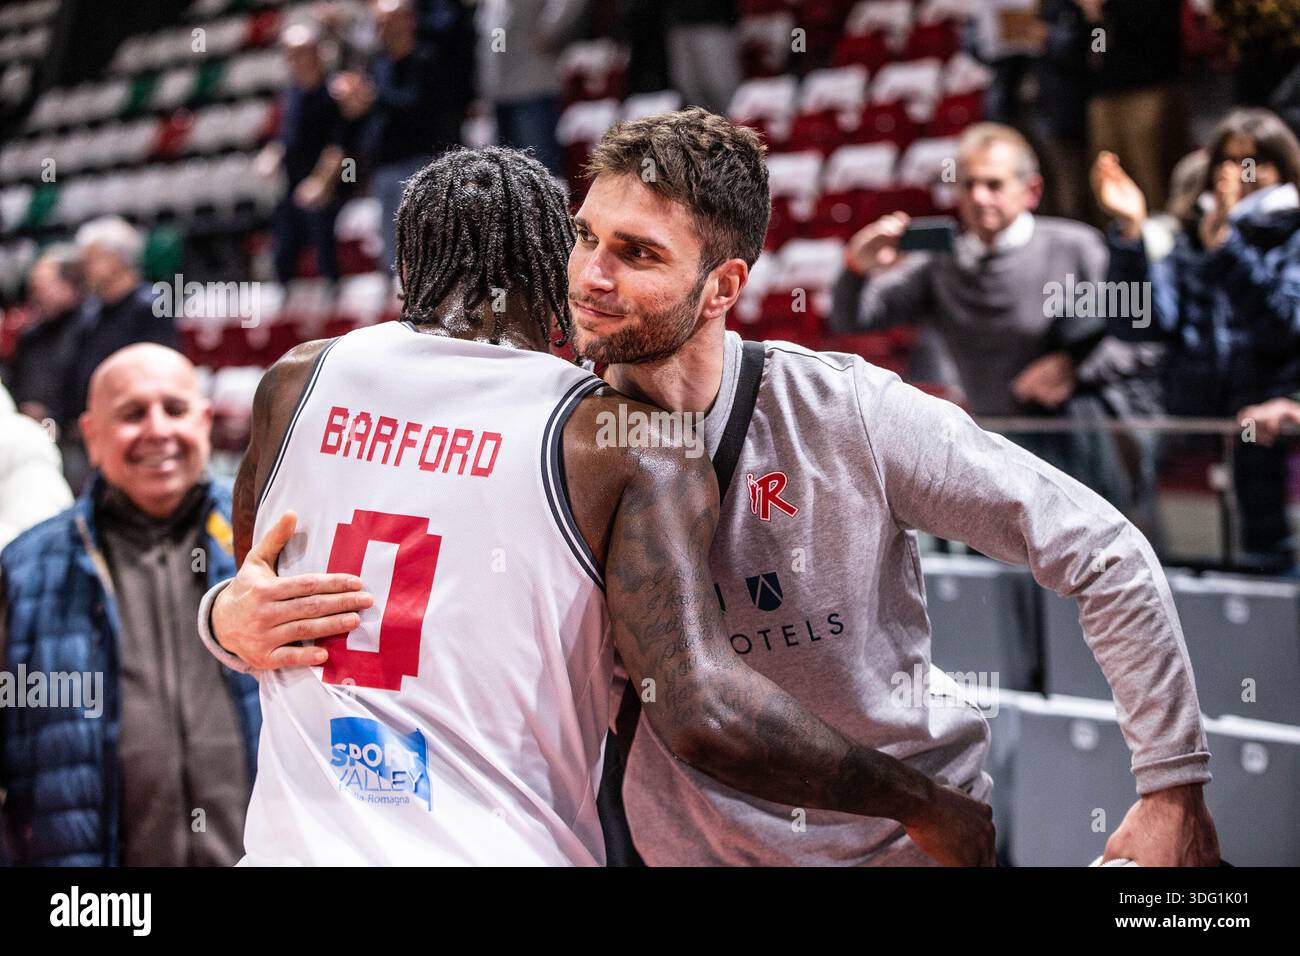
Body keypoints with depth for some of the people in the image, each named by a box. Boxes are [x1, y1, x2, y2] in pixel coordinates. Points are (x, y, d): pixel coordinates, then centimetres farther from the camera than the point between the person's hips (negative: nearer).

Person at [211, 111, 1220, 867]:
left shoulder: (844, 411, -17)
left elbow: (1104, 555, -10)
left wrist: (1175, 787, -13)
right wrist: (239, 616, -30)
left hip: (918, 835, -1)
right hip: (697, 849, 1)